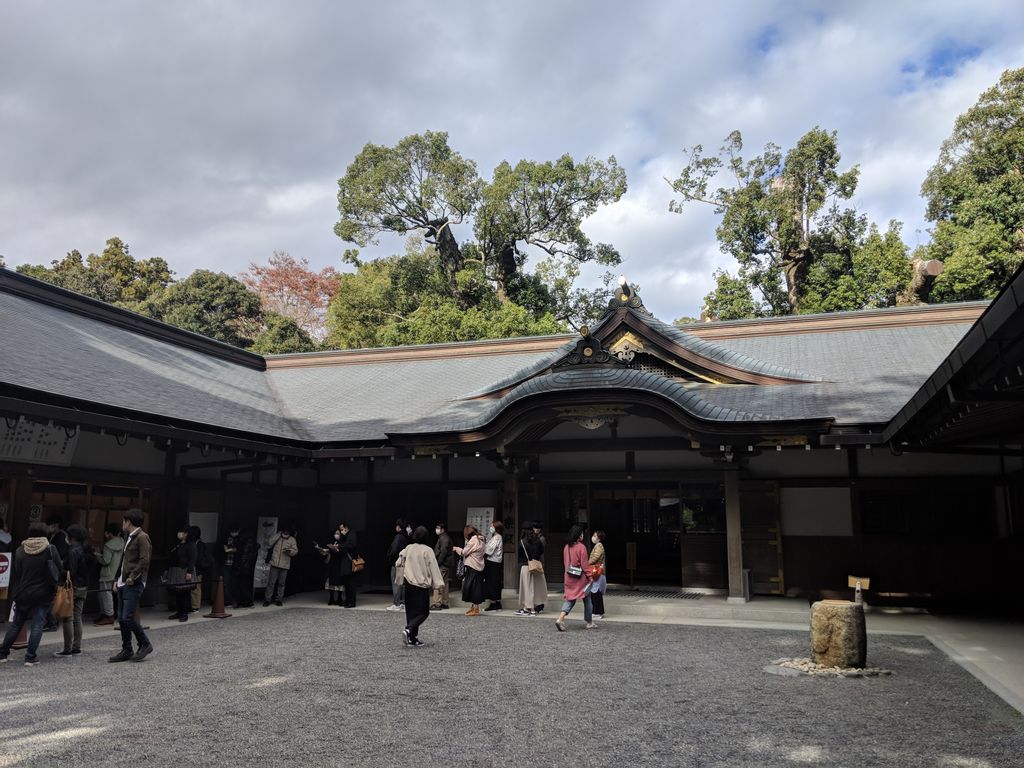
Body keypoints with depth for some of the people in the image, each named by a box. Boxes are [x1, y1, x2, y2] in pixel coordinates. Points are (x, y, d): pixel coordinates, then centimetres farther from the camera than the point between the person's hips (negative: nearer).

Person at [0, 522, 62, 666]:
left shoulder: (20, 550, -1)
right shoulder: (50, 549, -10)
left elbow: (16, 572, 5)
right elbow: (60, 569, -8)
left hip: (22, 594, 4)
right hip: (43, 594, -3)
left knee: (16, 624, 17)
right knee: (37, 625, 0)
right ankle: (30, 657, -3)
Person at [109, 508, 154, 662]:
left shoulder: (142, 537, -11)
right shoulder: (128, 537, 19)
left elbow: (145, 560, -19)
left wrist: (132, 577, -18)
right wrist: (117, 579, 17)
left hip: (134, 584, -9)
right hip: (124, 583, 9)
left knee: (127, 617, -13)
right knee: (121, 618, 9)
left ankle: (145, 644, 2)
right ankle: (126, 650, 17)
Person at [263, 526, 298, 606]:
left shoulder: (292, 539, 4)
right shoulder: (277, 537, 6)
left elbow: (295, 551, 2)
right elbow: (269, 544, -9)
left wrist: (289, 550, -20)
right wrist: (279, 534, -10)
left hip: (285, 566, 0)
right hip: (275, 563, 0)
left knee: (281, 583, 6)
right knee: (271, 582, -2)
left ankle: (279, 599, 15)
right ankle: (267, 599, 5)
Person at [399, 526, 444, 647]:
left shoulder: (408, 549, 0)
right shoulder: (427, 550, -11)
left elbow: (400, 564, 8)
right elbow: (433, 568, -10)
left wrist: (401, 580, 22)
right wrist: (437, 584, -6)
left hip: (409, 584, 5)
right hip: (422, 585, -5)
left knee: (411, 611, 12)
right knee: (423, 612, 4)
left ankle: (413, 639, 12)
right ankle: (409, 630, -18)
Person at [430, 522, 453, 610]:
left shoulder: (444, 539, -15)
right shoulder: (445, 538, 17)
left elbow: (443, 553, -22)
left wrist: (438, 563, -20)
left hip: (442, 565, -11)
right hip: (446, 565, 11)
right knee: (444, 584, 13)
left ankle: (437, 604, -12)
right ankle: (444, 603, 19)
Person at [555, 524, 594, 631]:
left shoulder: (567, 547, 4)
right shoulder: (581, 547, -14)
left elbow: (565, 563, 11)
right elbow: (584, 564, -14)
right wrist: (590, 576, -6)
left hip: (569, 577, 5)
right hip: (581, 578, -5)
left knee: (570, 599, 8)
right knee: (587, 600, 11)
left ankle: (560, 618, -12)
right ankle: (589, 623, 22)